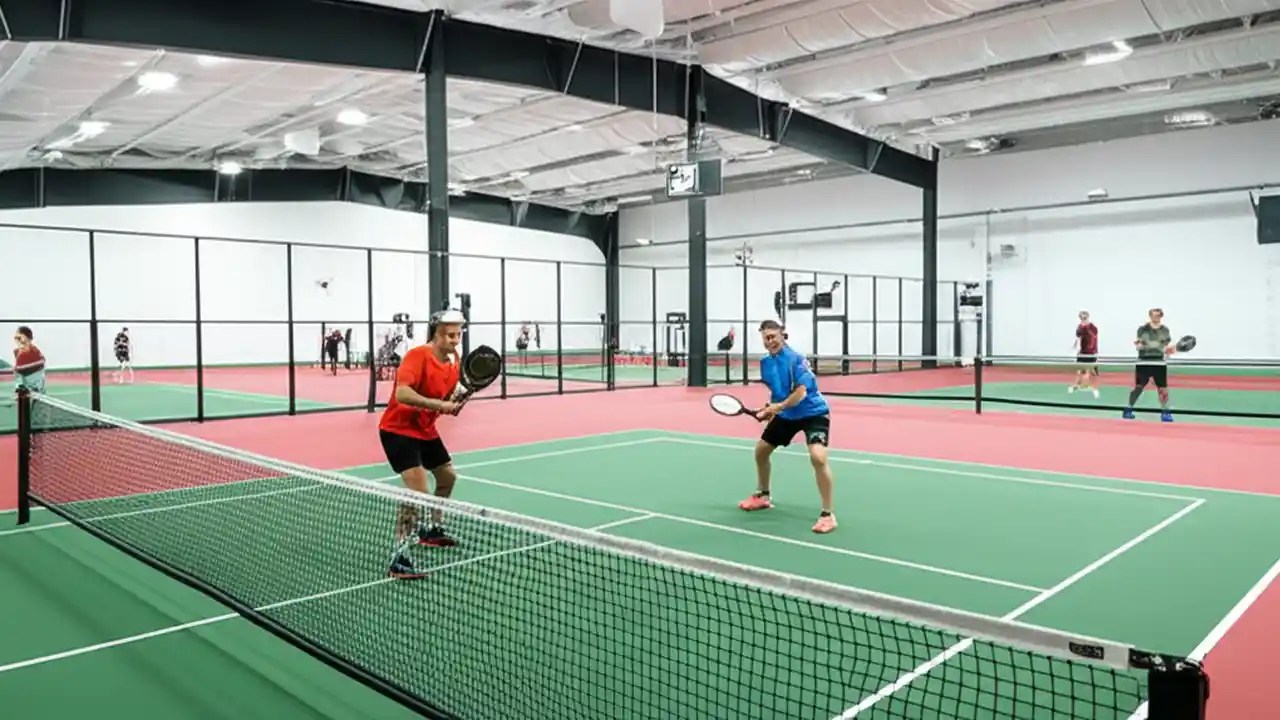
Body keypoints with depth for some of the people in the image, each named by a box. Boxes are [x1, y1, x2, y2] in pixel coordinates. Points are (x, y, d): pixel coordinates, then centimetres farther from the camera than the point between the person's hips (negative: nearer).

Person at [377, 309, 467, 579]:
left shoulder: (454, 362, 2)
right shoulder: (418, 355, -23)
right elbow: (402, 394, -35)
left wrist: (454, 404, -12)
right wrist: (438, 404, -40)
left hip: (426, 430, 9)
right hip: (398, 430, -9)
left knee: (448, 476, 24)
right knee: (418, 490, -22)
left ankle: (431, 529, 46)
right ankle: (399, 558, -18)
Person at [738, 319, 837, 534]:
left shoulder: (795, 359, -22)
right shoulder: (765, 363, -1)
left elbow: (801, 392, -28)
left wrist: (778, 407, -31)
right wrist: (769, 410, 1)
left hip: (813, 412, -8)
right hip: (786, 415, 8)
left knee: (818, 457, -28)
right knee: (761, 449, 15)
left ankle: (827, 515, -15)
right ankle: (763, 496, 39)